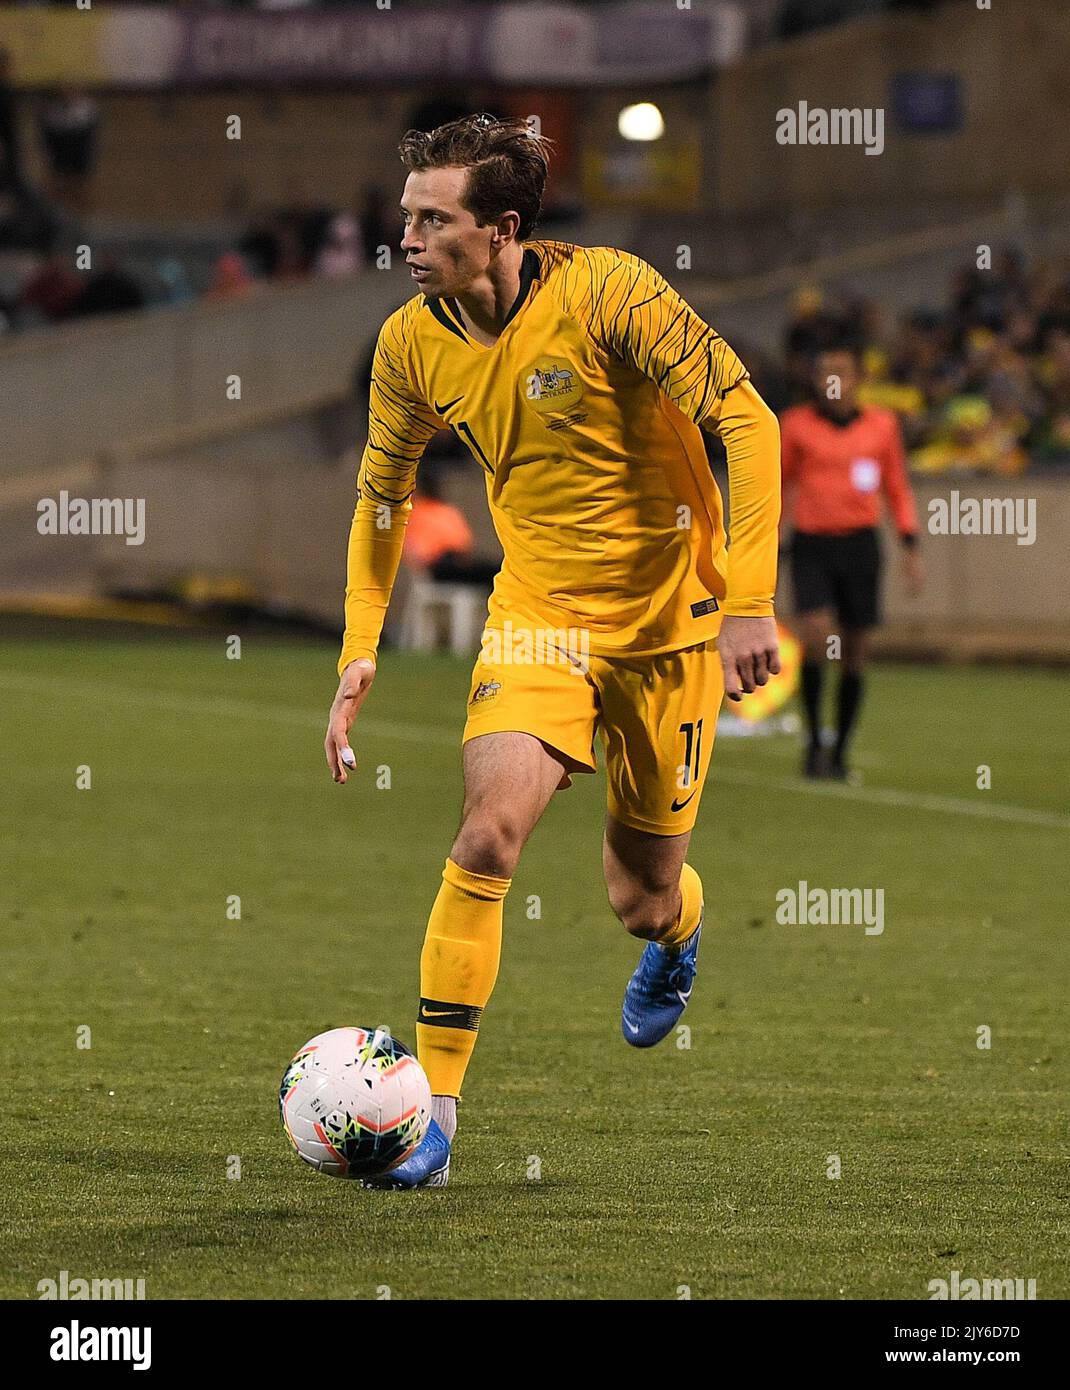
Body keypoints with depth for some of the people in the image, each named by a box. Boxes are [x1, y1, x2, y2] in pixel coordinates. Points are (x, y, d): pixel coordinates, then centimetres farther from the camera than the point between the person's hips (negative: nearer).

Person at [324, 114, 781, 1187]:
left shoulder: (606, 293, -21)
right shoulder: (413, 344, -6)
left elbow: (747, 422, -19)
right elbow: (382, 491, 12)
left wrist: (749, 601, -24)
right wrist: (359, 647, 5)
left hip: (669, 613, -2)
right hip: (538, 608, 2)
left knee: (642, 900, 8)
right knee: (491, 828, -23)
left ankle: (676, 935, 49)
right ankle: (432, 1105, -17)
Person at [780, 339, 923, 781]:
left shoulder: (882, 425, 5)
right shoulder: (797, 424, 2)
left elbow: (897, 488, 14)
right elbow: (778, 484, 13)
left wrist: (910, 545, 5)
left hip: (860, 545, 2)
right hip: (811, 544, -2)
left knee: (854, 652, 3)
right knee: (816, 634, -21)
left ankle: (839, 755, 14)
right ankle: (813, 740, -7)